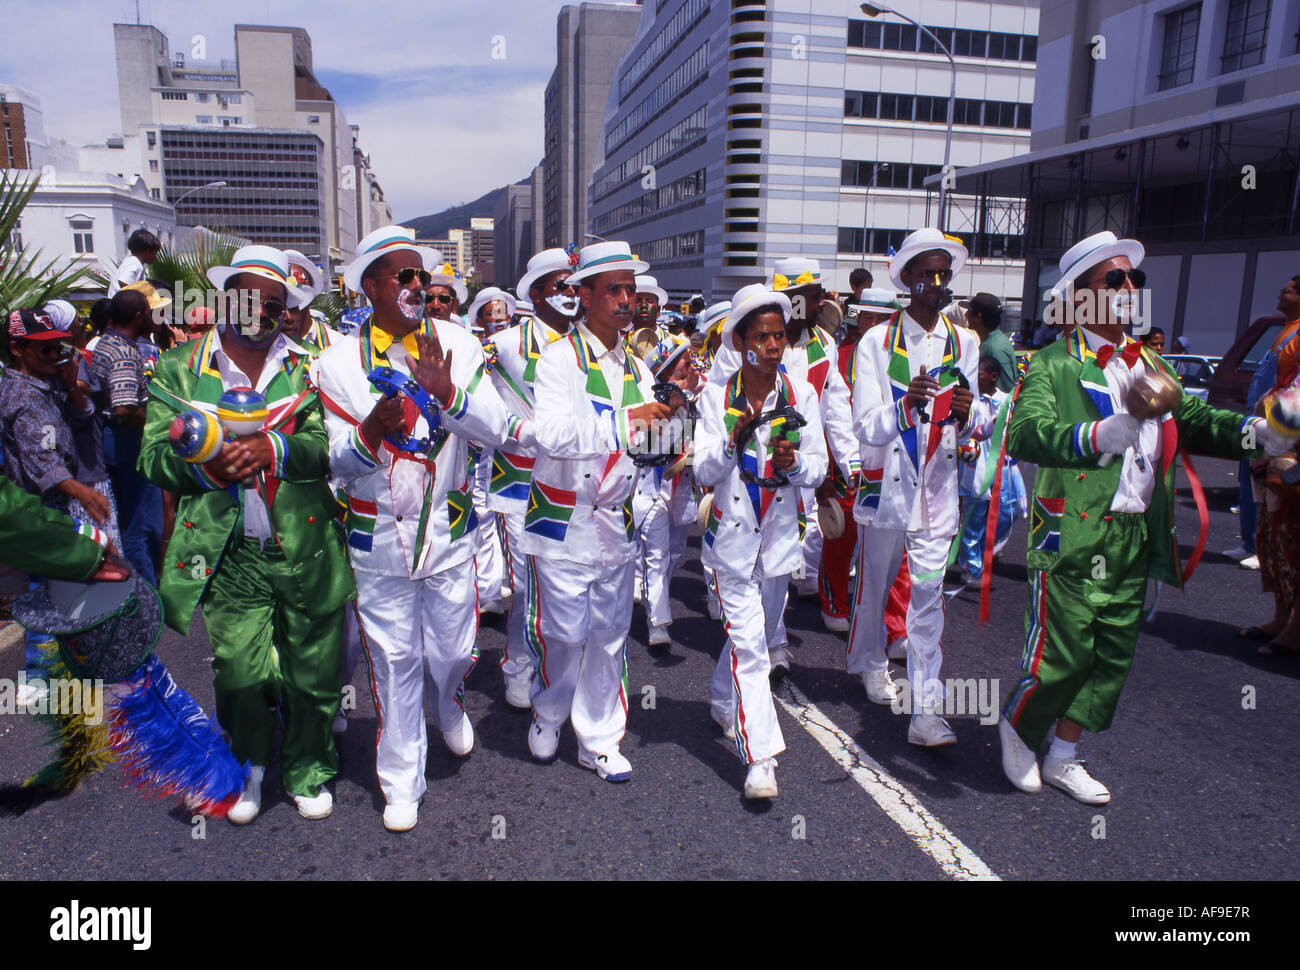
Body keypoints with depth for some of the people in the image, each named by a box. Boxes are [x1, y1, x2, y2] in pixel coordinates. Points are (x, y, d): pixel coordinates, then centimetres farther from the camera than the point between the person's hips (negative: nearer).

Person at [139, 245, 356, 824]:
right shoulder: (178, 369, 9)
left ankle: (307, 770, 33)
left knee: (313, 672, 9)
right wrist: (206, 466, -15)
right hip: (230, 558, 0)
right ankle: (247, 769, 32)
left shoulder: (308, 367, 7)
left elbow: (328, 443, -5)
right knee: (240, 673, 3)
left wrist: (272, 448, -23)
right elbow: (154, 455, 4)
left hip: (307, 551, 0)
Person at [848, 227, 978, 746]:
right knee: (875, 583, 14)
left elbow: (964, 434, 6)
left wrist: (963, 417, -17)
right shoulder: (876, 343, -4)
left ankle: (925, 710, 3)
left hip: (937, 488, 2)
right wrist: (907, 403, -29)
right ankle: (871, 661, 40)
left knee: (928, 596, -1)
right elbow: (867, 429, -11)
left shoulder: (963, 343, 6)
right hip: (886, 484, -2)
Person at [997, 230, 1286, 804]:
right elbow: (1025, 433, -25)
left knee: (1113, 655, 12)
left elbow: (1192, 419, 14)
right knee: (1061, 652, -3)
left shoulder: (1149, 365, 18)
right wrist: (1096, 437, -41)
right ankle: (1016, 726, 25)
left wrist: (1253, 431, -4)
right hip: (1073, 534, -7)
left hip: (1137, 537, 8)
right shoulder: (1053, 365, -9)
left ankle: (1062, 756, 28)